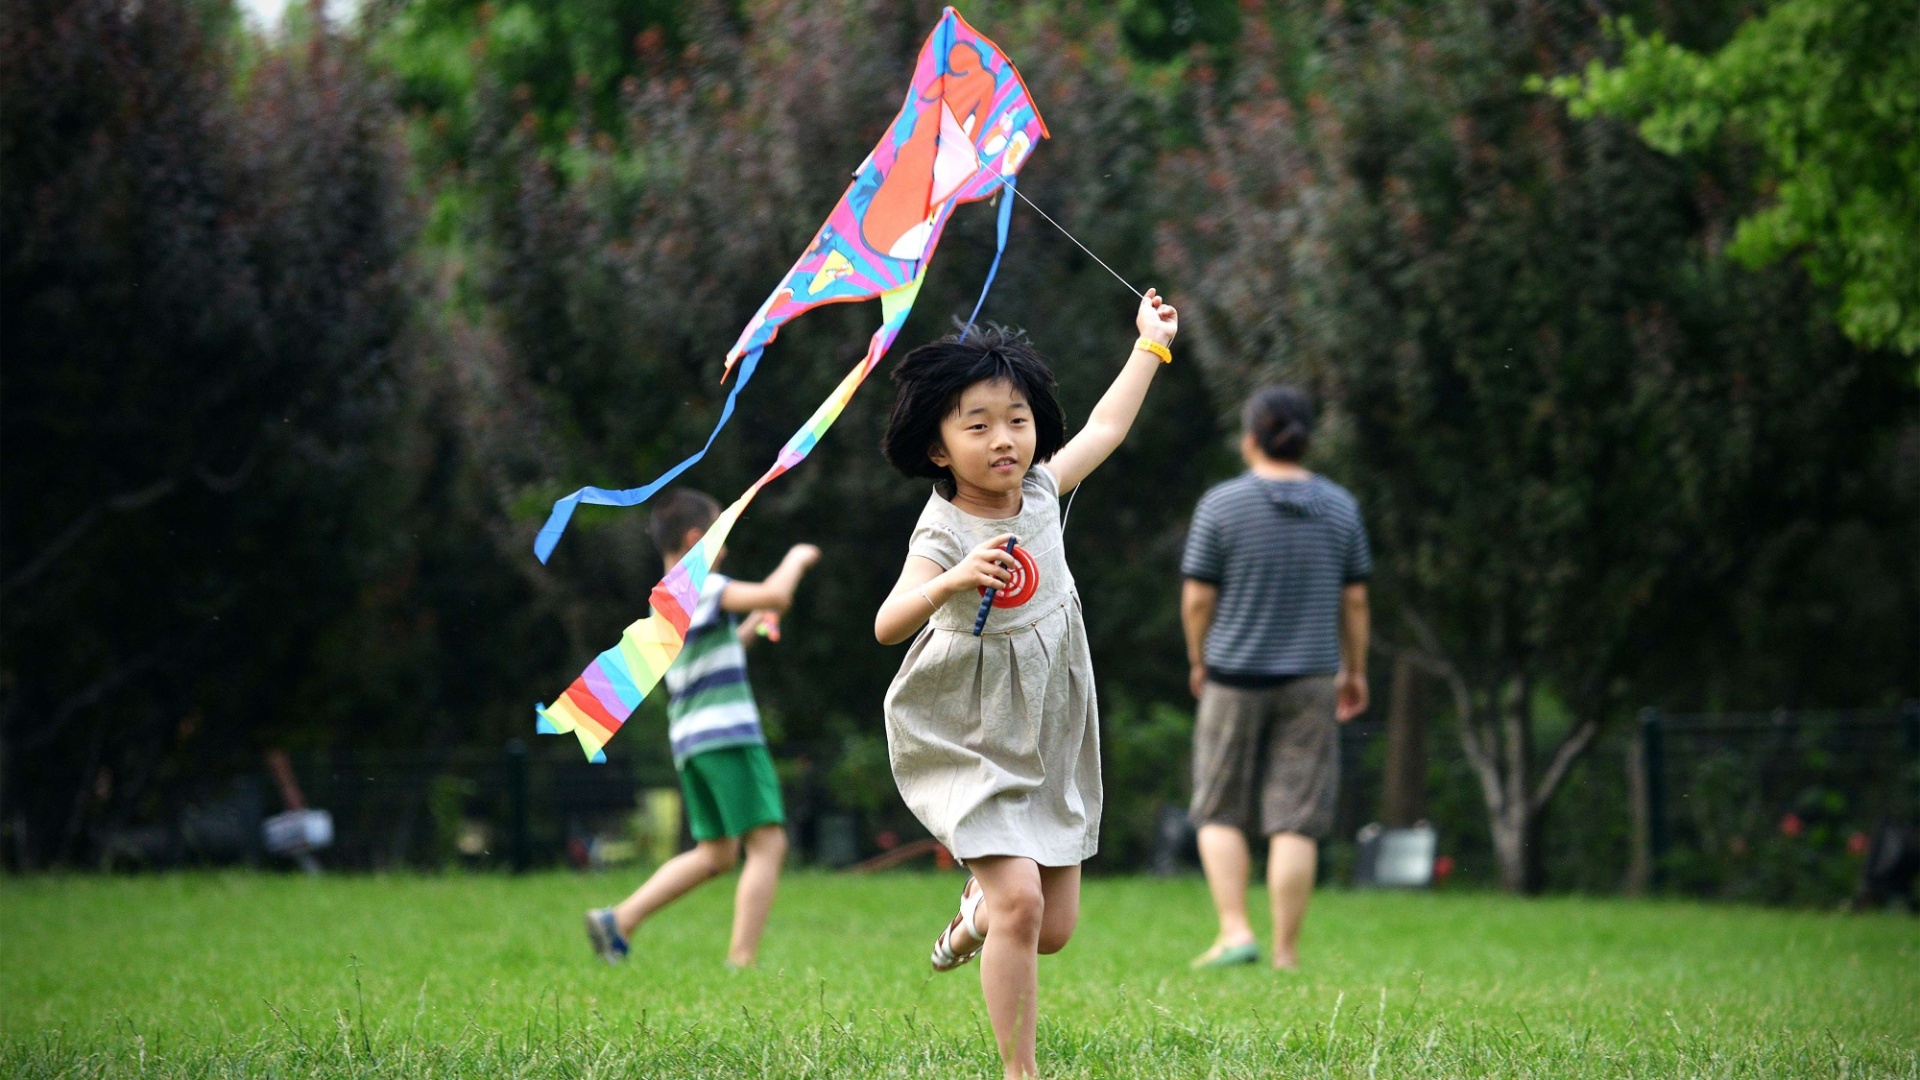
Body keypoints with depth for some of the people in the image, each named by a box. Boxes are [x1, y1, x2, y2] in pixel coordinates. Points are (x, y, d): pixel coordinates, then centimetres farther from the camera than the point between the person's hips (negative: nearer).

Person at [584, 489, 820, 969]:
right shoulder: (701, 587, -8)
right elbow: (775, 595, -21)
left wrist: (750, 628, 26)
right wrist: (796, 559, -3)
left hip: (690, 743, 9)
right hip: (727, 733, -9)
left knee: (716, 854, 15)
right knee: (767, 842, -9)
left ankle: (619, 920, 7)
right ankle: (741, 963, -16)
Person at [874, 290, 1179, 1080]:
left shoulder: (1039, 490, -3)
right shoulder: (943, 532, -22)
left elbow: (1104, 430, 17)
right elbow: (888, 624, -38)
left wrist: (1150, 344, 26)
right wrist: (953, 582, -55)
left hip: (1050, 742, 6)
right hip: (965, 747, -6)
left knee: (1055, 928, 7)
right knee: (1022, 901, -22)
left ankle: (978, 909, 42)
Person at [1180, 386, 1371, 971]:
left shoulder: (1221, 505, -8)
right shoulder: (1339, 507, 1)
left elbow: (1197, 597, -7)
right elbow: (1355, 598, 4)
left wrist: (1198, 661, 9)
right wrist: (1354, 671, 16)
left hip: (1234, 678, -2)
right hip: (1310, 681, 2)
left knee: (1220, 813, 11)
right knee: (1294, 823, 1)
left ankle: (1234, 932, -2)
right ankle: (1286, 954, 0)